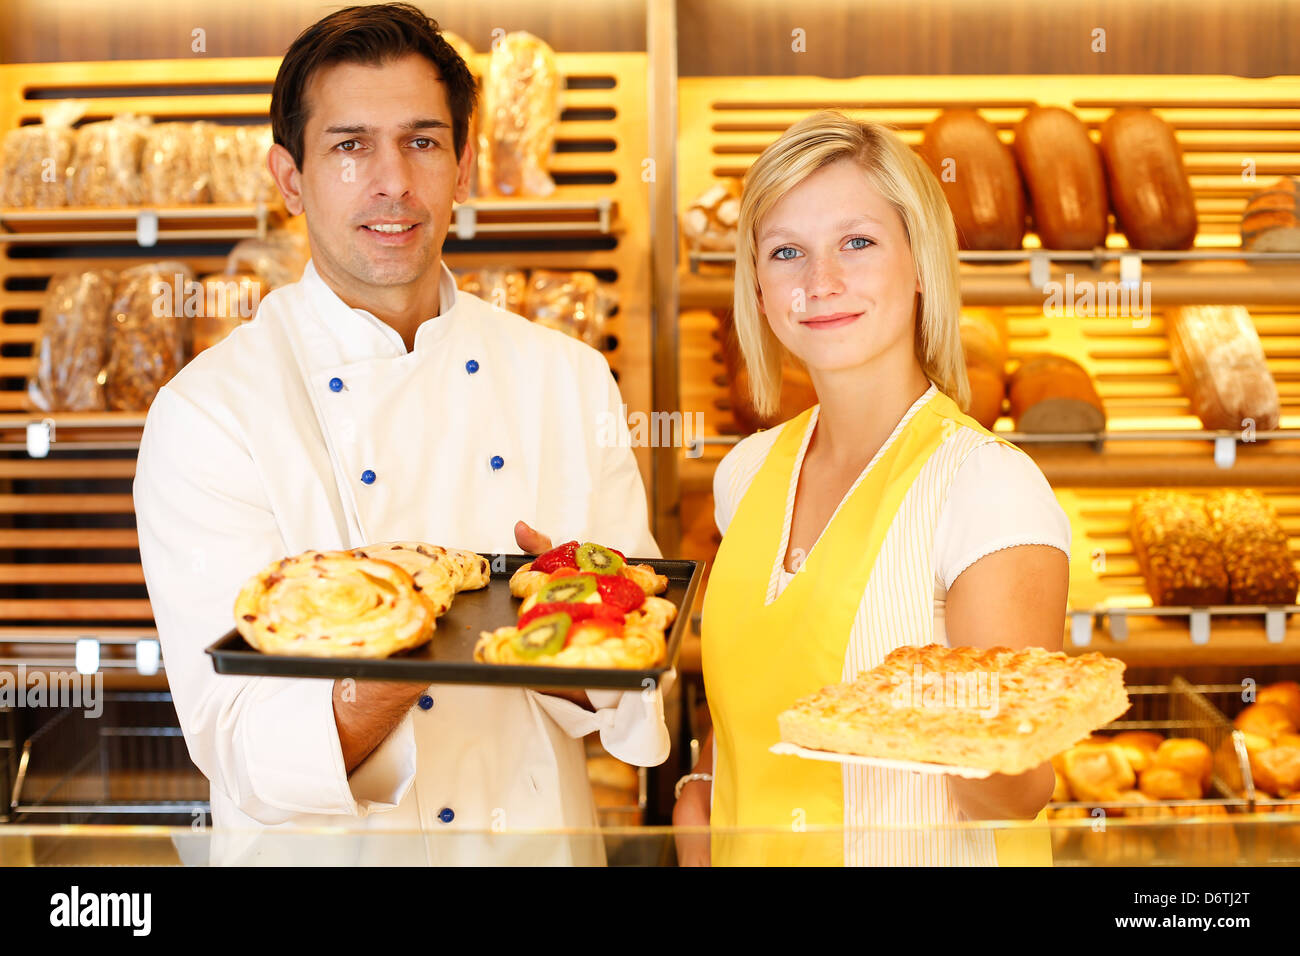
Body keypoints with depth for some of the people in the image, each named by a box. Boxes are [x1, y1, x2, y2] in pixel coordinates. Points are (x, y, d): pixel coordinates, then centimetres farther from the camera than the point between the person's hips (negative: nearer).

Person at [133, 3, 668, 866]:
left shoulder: (572, 380, 3)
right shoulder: (204, 413, -7)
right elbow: (236, 744, -12)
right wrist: (369, 698, -30)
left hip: (545, 842, 3)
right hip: (322, 857, -3)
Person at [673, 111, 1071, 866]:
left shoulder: (990, 485, -12)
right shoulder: (749, 471, 5)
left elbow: (1017, 799, -14)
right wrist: (700, 797, 1)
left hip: (921, 858, -4)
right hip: (751, 854, 4)